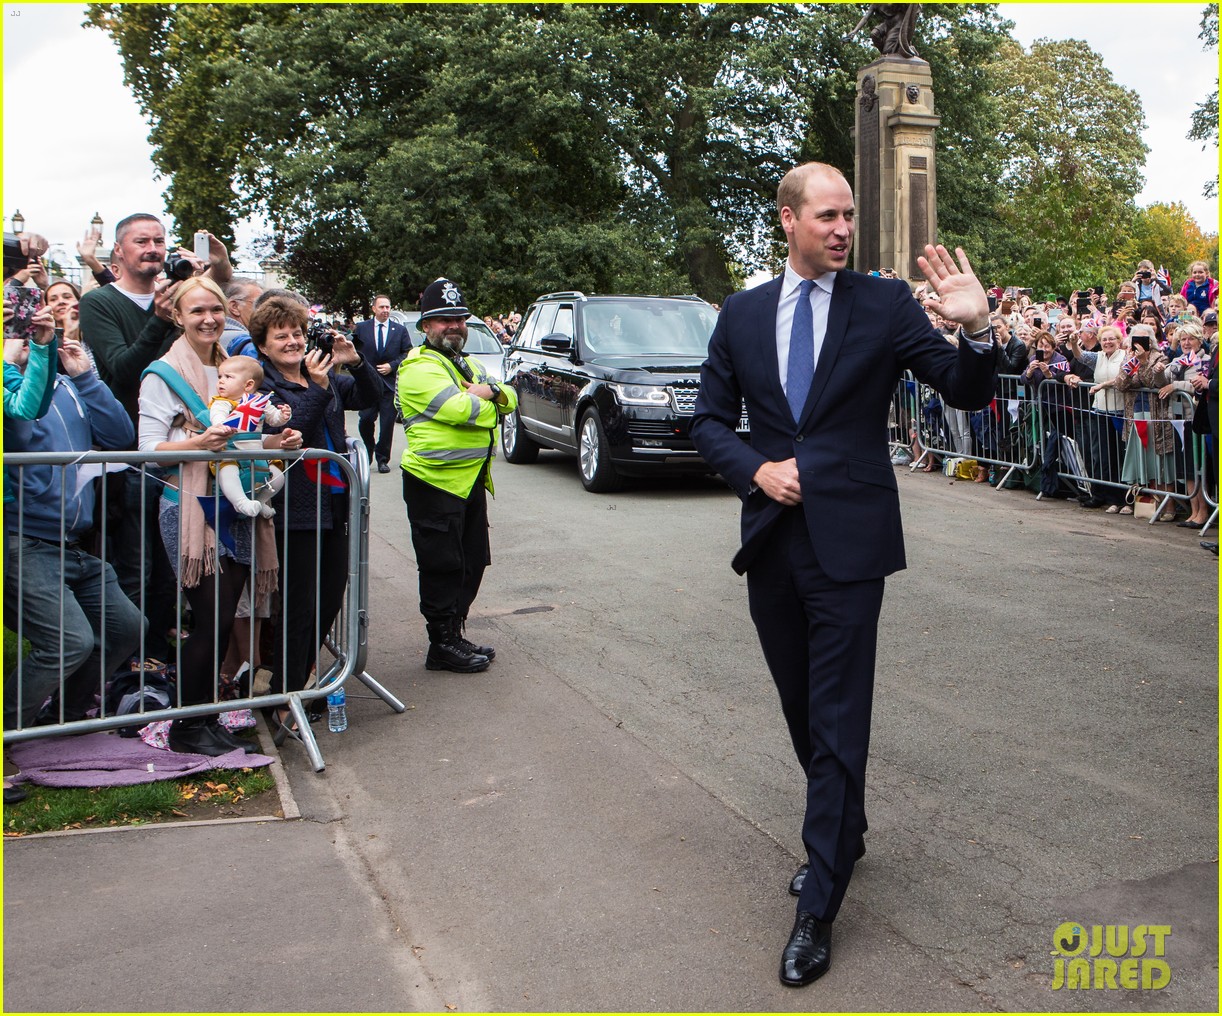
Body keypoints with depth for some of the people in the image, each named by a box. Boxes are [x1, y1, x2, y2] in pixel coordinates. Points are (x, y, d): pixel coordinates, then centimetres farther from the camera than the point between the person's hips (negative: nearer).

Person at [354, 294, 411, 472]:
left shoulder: (400, 330, 7)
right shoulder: (361, 328, 7)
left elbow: (407, 354, 5)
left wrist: (392, 366, -6)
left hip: (390, 382, 0)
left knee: (387, 423, 1)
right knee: (365, 420, -3)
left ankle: (382, 459, 12)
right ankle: (368, 453, 20)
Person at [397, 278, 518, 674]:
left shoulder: (471, 366, 21)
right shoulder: (419, 369, -10)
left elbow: (510, 399, 13)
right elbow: (461, 410, -22)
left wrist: (489, 391, -8)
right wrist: (487, 402, -3)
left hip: (472, 481, 9)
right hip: (435, 482, -9)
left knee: (472, 563, 13)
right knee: (443, 567, -2)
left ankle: (455, 636, 25)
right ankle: (443, 646, 7)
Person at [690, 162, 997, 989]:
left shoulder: (885, 304, -1)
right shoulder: (742, 315, 7)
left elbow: (965, 392, -5)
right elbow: (710, 419, 10)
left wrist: (977, 331, -24)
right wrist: (755, 470, -8)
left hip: (848, 542, -4)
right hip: (771, 540, 4)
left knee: (839, 724, -3)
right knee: (805, 713, 18)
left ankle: (819, 909, 7)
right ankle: (842, 836, 42)